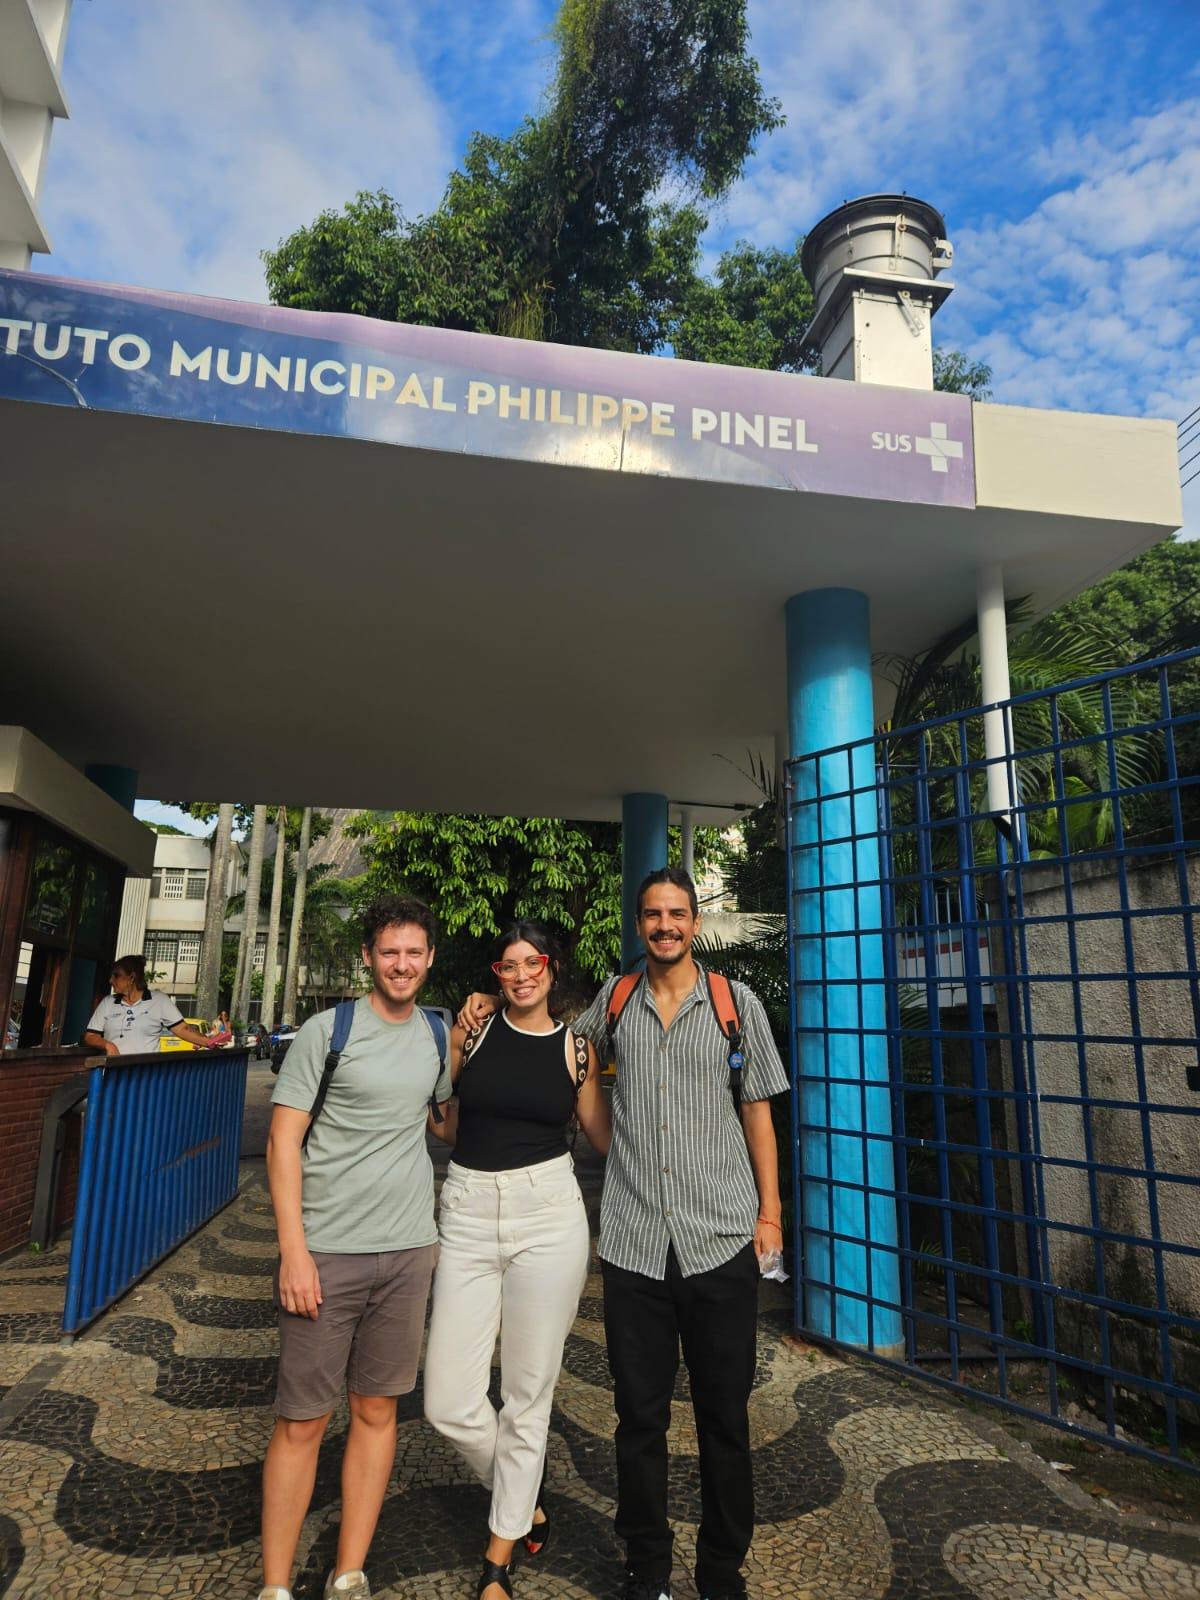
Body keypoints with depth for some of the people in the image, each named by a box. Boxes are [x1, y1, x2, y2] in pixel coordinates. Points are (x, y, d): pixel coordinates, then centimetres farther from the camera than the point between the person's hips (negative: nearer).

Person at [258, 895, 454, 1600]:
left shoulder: (438, 1035, 7)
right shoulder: (328, 1032, -7)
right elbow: (283, 1140, -7)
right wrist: (293, 1248, -12)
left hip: (409, 1250, 4)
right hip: (327, 1251, -4)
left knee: (377, 1411, 13)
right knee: (302, 1421, 5)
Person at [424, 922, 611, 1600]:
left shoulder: (577, 1048, 2)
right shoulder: (472, 1031, 2)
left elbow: (606, 1135, 8)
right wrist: (460, 1029, 1)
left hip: (548, 1215, -1)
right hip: (469, 1213, 1)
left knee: (528, 1394, 9)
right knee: (449, 1404, 3)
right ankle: (526, 1499, 35)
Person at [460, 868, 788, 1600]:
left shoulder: (737, 1003, 1)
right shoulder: (615, 1000, 4)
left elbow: (757, 1110, 6)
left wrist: (770, 1213, 3)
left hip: (721, 1240, -1)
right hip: (633, 1241, 1)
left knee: (725, 1416, 12)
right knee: (640, 1415, 12)